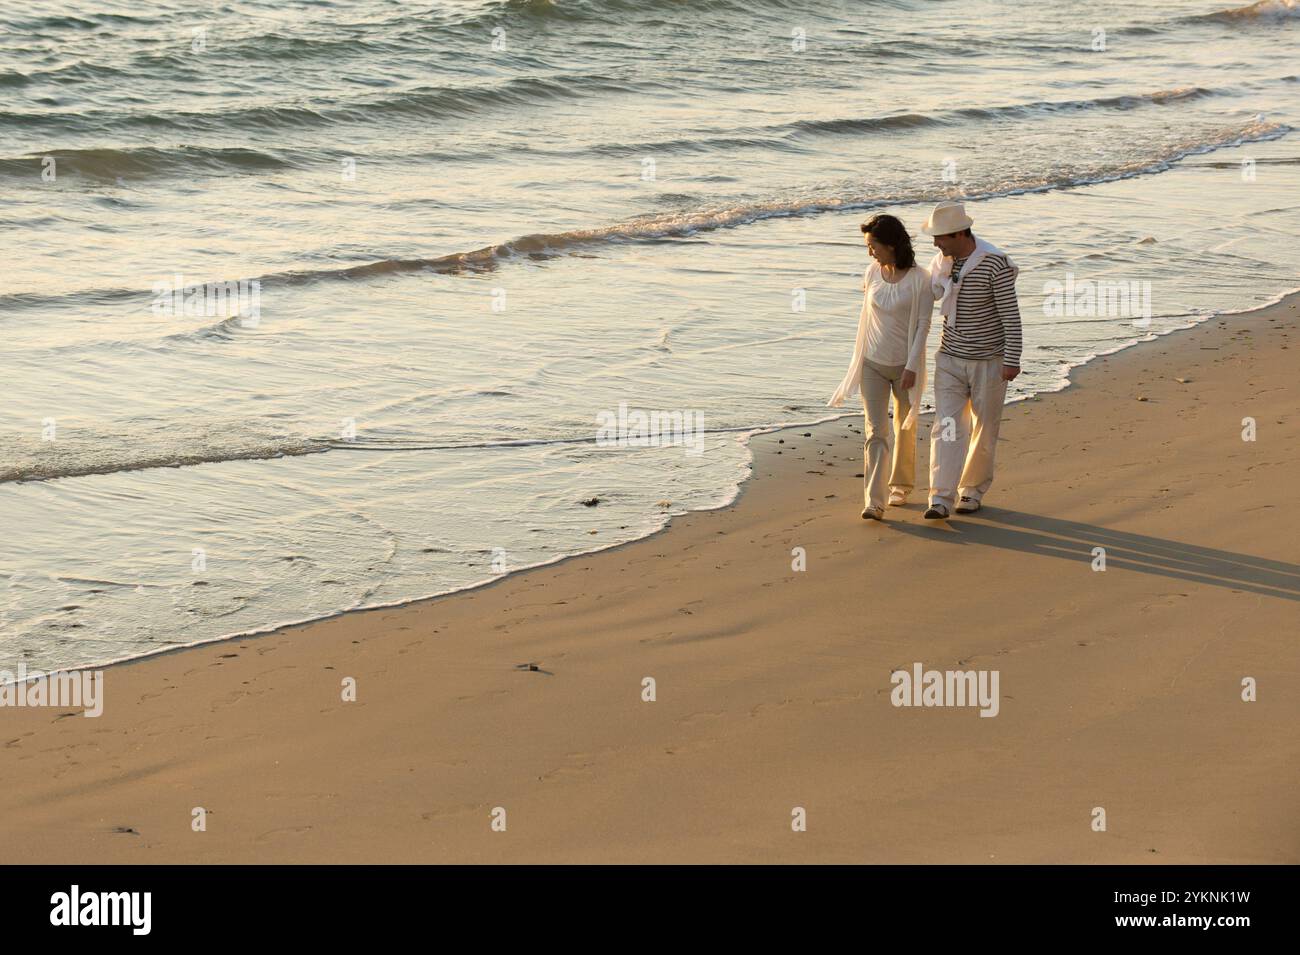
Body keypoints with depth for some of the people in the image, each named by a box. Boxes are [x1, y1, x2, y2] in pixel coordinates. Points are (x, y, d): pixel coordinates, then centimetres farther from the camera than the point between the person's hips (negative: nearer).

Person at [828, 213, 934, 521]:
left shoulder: (920, 279, -13)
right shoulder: (872, 273, 1)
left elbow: (923, 325, -14)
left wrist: (911, 367, -19)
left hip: (905, 365, -3)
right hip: (873, 364, 3)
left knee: (904, 428, 14)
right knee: (875, 430, -7)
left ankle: (901, 485, 36)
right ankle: (874, 502, -12)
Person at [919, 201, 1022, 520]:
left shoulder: (995, 263, -19)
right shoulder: (943, 259, -2)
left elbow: (1011, 314, -16)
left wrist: (1013, 360, -18)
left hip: (989, 361, -4)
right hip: (951, 359, 4)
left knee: (984, 429, 9)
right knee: (947, 427, -7)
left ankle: (973, 490, 28)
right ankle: (941, 500, -12)